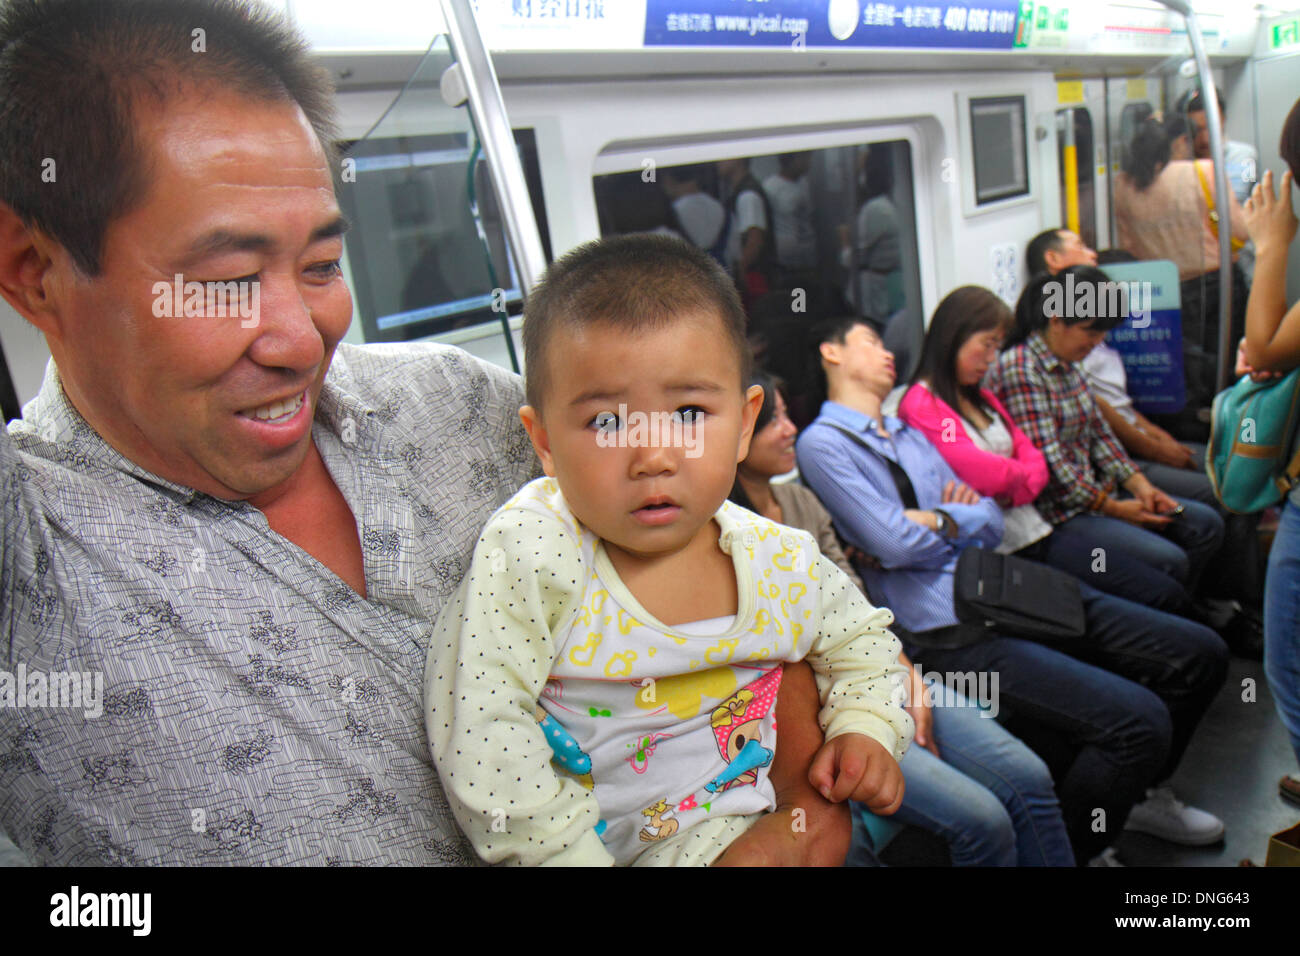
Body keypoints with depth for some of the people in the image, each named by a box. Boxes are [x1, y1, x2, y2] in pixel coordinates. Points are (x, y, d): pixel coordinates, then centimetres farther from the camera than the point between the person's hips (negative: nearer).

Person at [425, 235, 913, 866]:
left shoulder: (782, 566, -7)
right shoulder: (527, 558, -20)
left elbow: (858, 637, 13)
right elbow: (478, 729, -20)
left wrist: (866, 729, -4)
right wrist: (564, 851, -20)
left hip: (731, 835, 3)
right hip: (585, 842, -3)